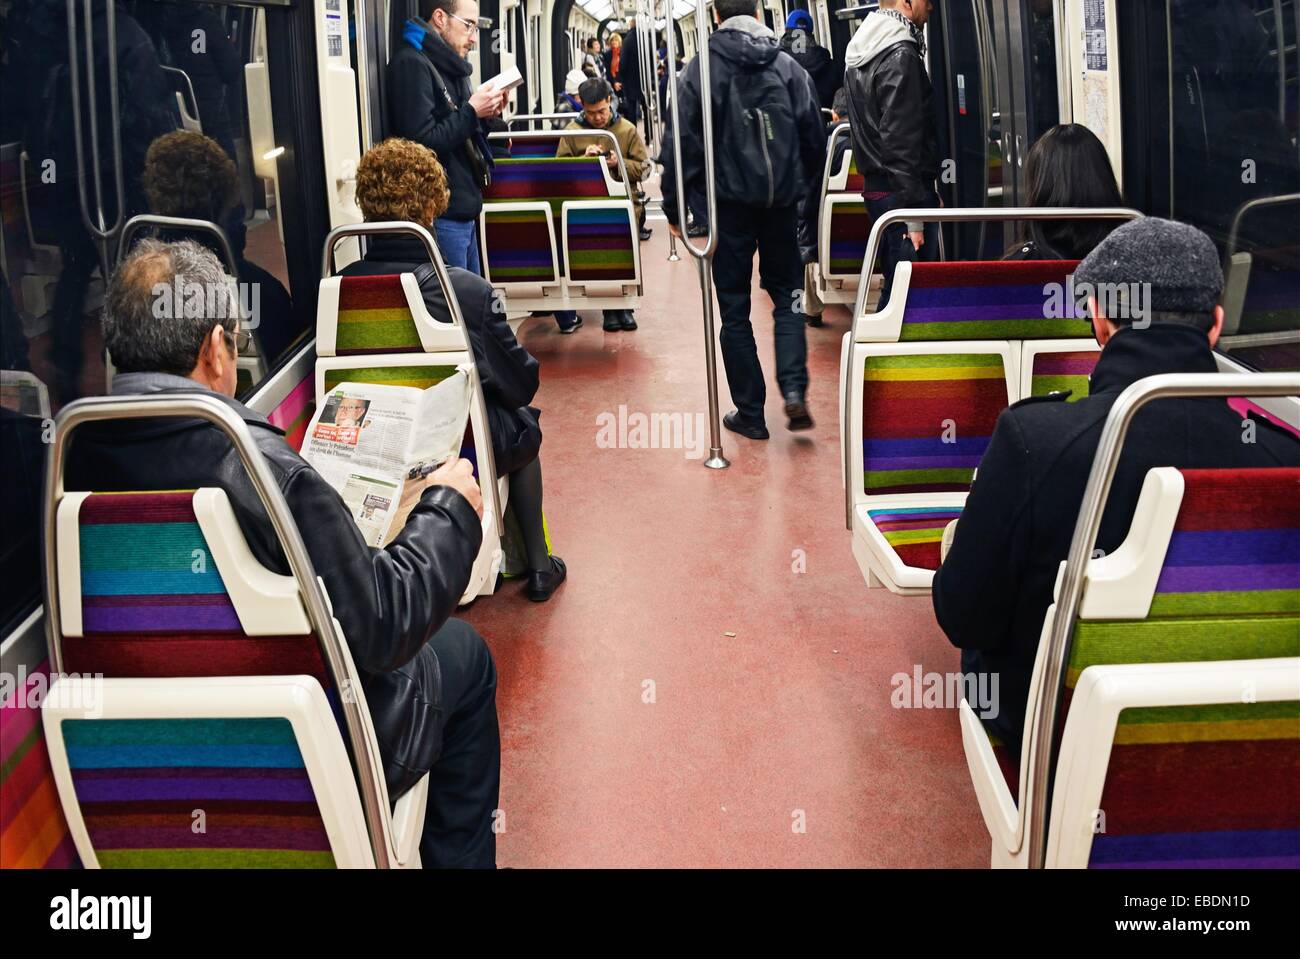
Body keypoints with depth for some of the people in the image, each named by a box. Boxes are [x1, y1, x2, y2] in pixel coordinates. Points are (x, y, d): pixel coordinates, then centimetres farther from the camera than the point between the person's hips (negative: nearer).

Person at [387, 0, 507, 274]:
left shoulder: (448, 66, 17)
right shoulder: (411, 64, -12)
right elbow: (422, 144, -21)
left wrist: (484, 115, 5)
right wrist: (471, 112, -14)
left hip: (463, 211, 9)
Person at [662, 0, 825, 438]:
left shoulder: (701, 70, -5)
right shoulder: (789, 67, 3)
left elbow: (683, 144, -8)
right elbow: (815, 139, 5)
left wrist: (675, 206, 0)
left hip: (730, 204, -2)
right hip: (782, 203, 2)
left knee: (734, 308, 7)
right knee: (787, 294, 16)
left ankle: (750, 411, 9)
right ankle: (794, 389, -3)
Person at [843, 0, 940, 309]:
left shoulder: (860, 54, 15)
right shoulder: (901, 55, -15)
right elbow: (902, 140, -20)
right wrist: (914, 215, -20)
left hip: (874, 187, 10)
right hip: (902, 191, -10)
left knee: (895, 285, 16)